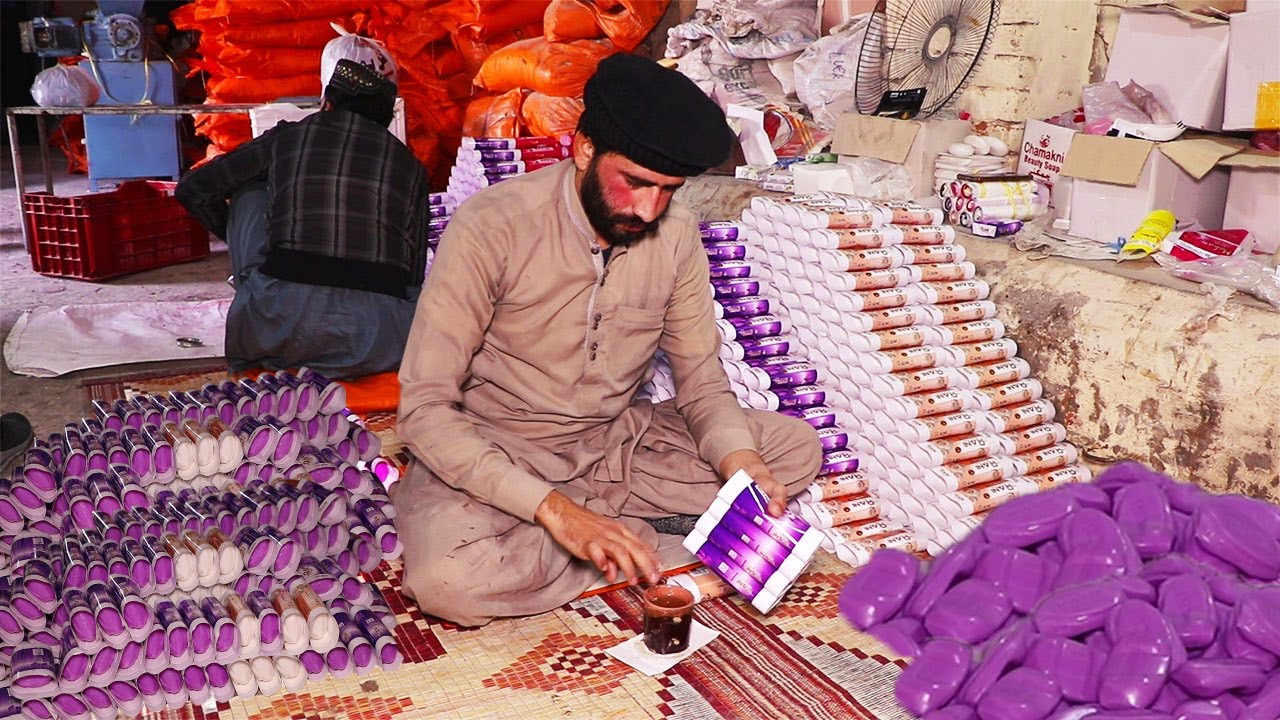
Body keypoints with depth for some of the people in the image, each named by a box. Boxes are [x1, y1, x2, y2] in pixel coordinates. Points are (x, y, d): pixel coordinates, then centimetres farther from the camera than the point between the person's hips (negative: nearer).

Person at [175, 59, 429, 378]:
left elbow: (193, 189, 27)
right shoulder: (409, 164, 17)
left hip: (286, 325, -1)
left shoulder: (288, 136, 16)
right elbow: (414, 271, 19)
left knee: (250, 193, 23)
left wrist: (235, 234, 45)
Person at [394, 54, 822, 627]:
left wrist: (740, 462, -22)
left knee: (795, 446, -8)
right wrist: (554, 510, -34)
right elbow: (425, 408, -23)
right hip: (492, 452, -4)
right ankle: (641, 530, -12)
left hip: (613, 441, 4)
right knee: (448, 581, -35)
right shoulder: (492, 227, -22)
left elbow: (701, 379, 1)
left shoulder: (676, 235, -6)